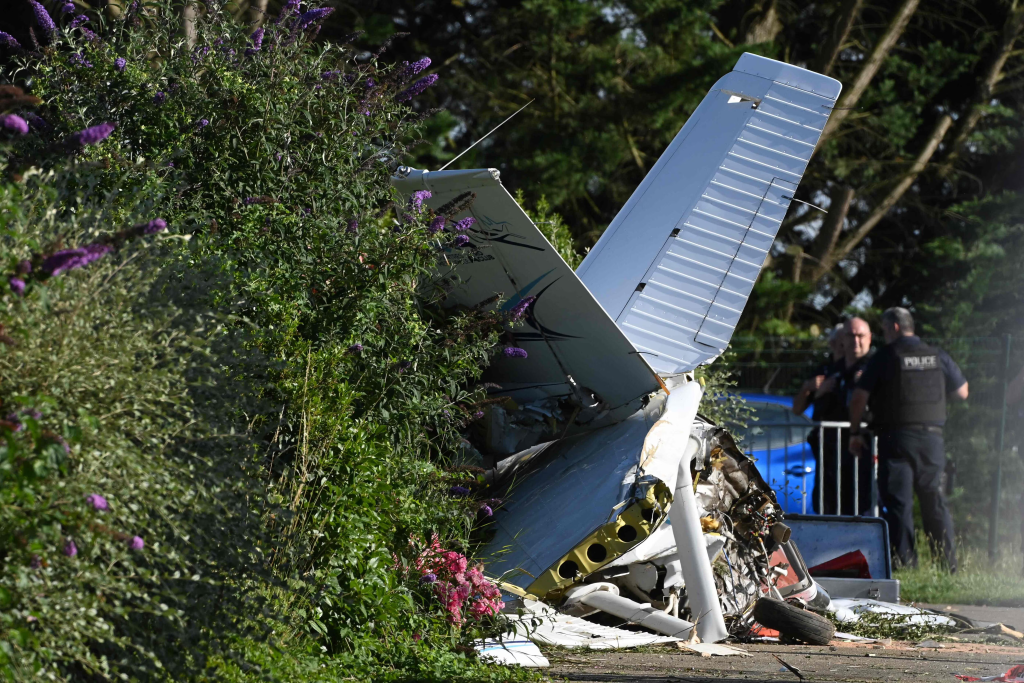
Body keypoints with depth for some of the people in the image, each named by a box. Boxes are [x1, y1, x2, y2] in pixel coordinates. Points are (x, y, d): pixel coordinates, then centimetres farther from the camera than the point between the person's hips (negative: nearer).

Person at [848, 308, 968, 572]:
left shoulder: (884, 357, -3)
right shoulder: (937, 356, 8)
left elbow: (858, 398, -7)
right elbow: (962, 392, 17)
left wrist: (855, 432, 6)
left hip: (895, 436, -4)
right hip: (932, 436, 4)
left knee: (898, 502, -2)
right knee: (934, 500, 10)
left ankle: (906, 563, -8)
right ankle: (948, 564, 8)